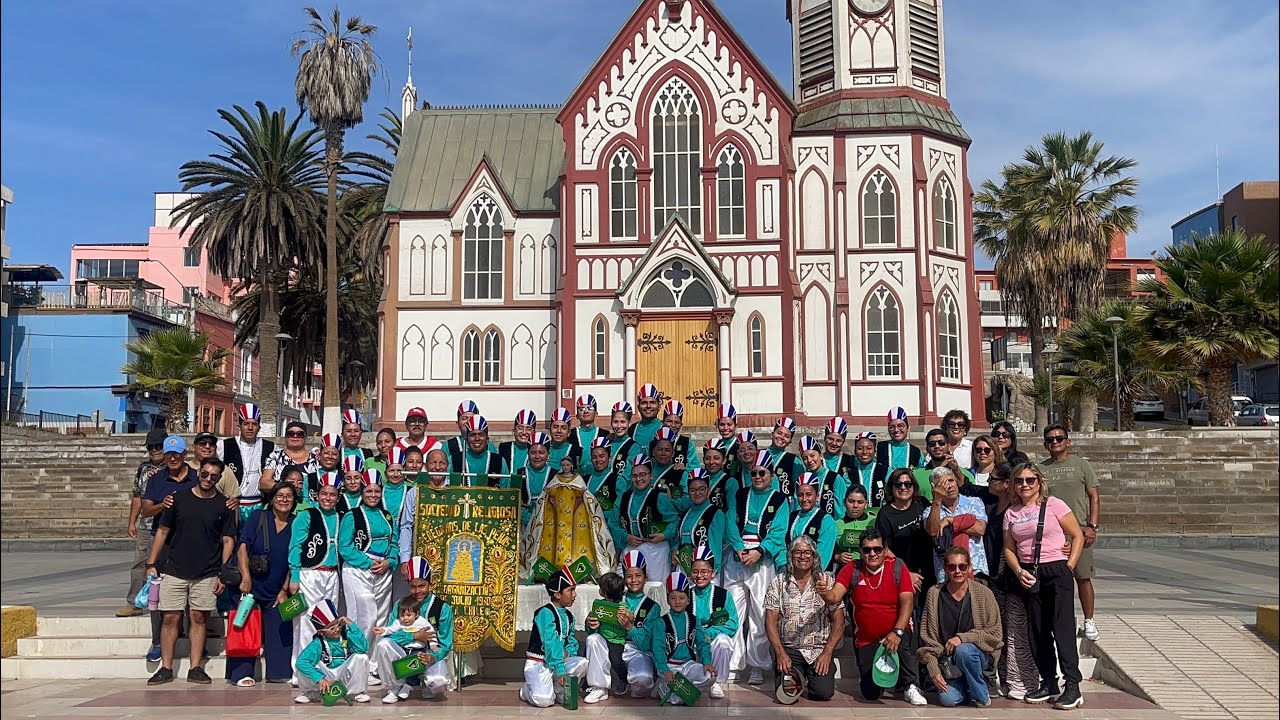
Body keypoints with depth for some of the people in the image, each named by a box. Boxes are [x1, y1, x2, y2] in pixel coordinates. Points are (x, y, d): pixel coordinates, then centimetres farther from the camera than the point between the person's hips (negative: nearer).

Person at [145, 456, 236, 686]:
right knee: (171, 618, 1)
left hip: (207, 574, 0)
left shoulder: (223, 505, 3)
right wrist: (151, 564, 2)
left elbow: (228, 540, 4)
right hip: (174, 571, 0)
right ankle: (166, 668, 9)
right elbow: (162, 531, 7)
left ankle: (195, 668, 9)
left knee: (199, 618, 3)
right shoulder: (179, 498, 3)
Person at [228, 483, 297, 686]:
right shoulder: (258, 517, -1)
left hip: (278, 591, 2)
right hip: (251, 585, -2)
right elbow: (243, 546, -10)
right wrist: (246, 577, -20)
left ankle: (279, 672, 11)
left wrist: (285, 590, 0)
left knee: (280, 630, 1)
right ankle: (242, 673, 6)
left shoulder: (296, 525, 5)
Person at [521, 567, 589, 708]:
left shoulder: (569, 616, 10)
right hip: (538, 663, -7)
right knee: (544, 700, -29)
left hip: (560, 660, 7)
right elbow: (551, 643, -22)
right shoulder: (545, 613, -16)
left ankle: (558, 690, -2)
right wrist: (560, 671, -26)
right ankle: (526, 691, 8)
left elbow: (572, 641, 11)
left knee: (583, 663, -21)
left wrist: (568, 651, -14)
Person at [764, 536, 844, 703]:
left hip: (820, 649, 0)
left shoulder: (827, 581, 4)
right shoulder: (778, 583, 5)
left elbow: (839, 621, 2)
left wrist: (827, 653, -9)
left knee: (823, 692, -21)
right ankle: (796, 676, 13)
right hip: (788, 649, 0)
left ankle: (814, 675, 14)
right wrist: (780, 653, -11)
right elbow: (770, 621, 2)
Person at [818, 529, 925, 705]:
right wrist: (826, 594, -41)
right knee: (871, 694, -3)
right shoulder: (852, 570, -5)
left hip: (895, 633, -1)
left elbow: (907, 601, -16)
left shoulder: (897, 566, -8)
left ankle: (909, 686, -10)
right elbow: (835, 597, -16)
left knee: (902, 641, -37)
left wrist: (897, 632, -29)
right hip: (866, 641, 2)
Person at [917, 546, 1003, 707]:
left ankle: (981, 695, -8)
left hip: (980, 655, -1)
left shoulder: (983, 593, -6)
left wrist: (962, 637, -20)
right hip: (947, 659, 1)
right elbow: (926, 636, -1)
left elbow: (995, 632, -8)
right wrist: (934, 670, -9)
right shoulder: (935, 593, -2)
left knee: (963, 651, -35)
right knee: (947, 699, -23)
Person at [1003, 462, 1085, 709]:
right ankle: (1049, 683, 17)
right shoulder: (1011, 513, 9)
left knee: (1062, 627, -9)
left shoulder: (1054, 505, -3)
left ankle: (1073, 686, -7)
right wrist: (1019, 571, -4)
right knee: (1038, 631, 7)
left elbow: (1078, 536, -2)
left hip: (1056, 571, -5)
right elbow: (1009, 548, 11)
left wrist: (1070, 566, -8)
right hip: (1029, 575, 5)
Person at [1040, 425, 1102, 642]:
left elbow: (1094, 496, 5)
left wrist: (1092, 526, -5)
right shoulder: (1040, 469, 11)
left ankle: (1089, 622, 10)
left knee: (1083, 577, -1)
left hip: (1079, 531, -2)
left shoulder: (1081, 465, 6)